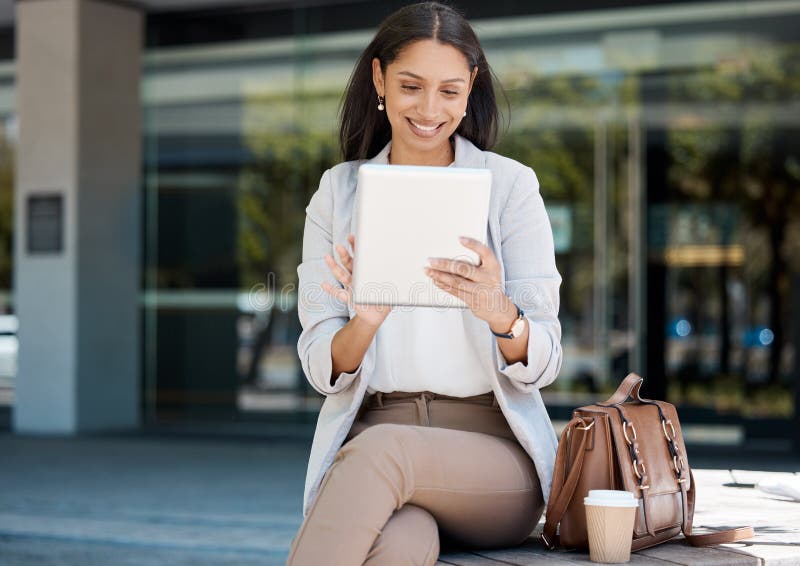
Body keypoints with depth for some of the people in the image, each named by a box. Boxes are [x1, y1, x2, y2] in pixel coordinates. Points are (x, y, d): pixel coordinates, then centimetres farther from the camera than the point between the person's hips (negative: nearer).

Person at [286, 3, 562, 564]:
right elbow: (323, 369, 4)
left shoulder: (510, 185, 4)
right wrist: (365, 321, -19)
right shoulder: (338, 192, 10)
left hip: (491, 450, 0)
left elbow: (542, 363, -1)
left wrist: (497, 312, -24)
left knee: (381, 451, -36)